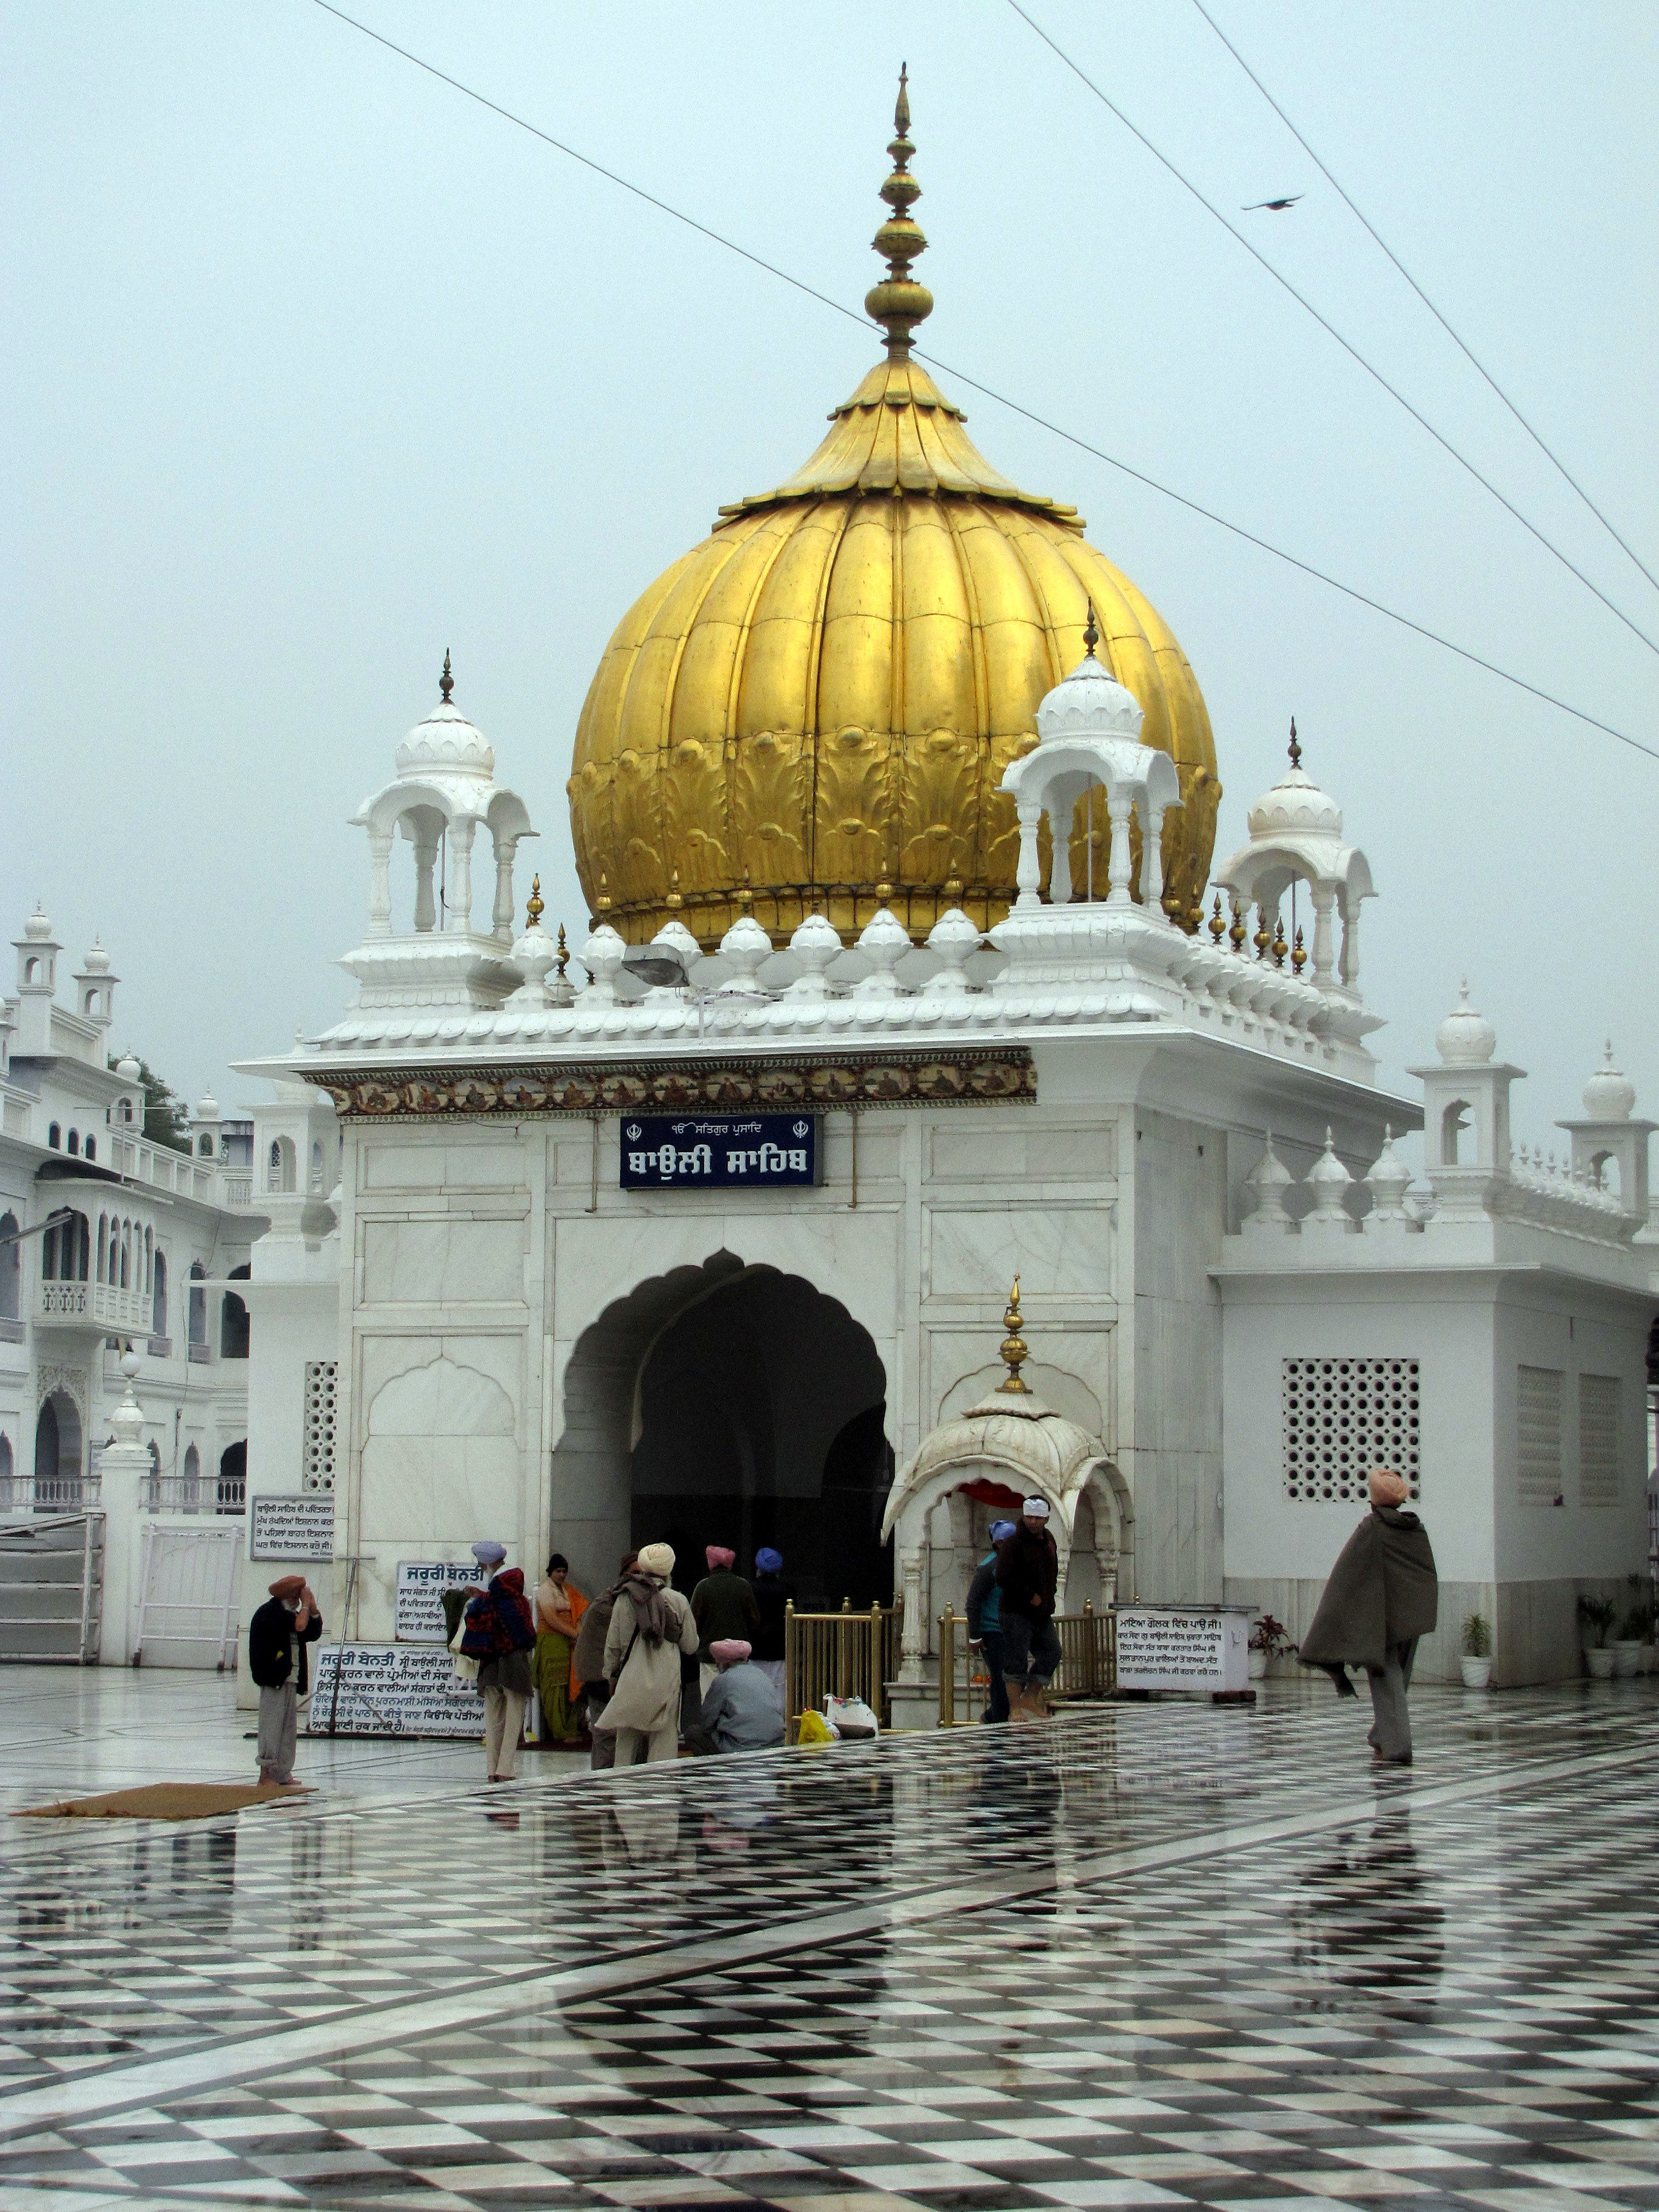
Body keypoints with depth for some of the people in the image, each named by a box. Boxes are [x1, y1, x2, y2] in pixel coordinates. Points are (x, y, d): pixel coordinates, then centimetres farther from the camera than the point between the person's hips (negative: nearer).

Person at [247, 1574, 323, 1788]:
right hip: (274, 1679, -10)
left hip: (290, 1680, 10)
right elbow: (299, 1626, -22)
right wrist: (305, 1605, -7)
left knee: (289, 1730, 8)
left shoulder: (289, 1612, 20)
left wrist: (313, 1610, 7)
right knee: (272, 1726, -9)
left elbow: (314, 1633, 19)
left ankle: (283, 1774, 10)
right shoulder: (269, 1612, -10)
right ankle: (266, 1773, -8)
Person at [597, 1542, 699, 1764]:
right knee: (664, 1740, 2)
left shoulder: (625, 1599, 0)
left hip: (631, 1681, 2)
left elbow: (613, 1644, 5)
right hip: (666, 1683, -2)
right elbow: (690, 1645, 1)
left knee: (626, 1740, 10)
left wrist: (611, 1675, 17)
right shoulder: (678, 1601, -4)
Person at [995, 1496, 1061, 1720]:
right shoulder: (1013, 1543, -14)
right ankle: (1015, 1708, -1)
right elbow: (1002, 1578, -21)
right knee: (1016, 1661, -6)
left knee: (1051, 1653, 9)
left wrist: (1047, 1598, 10)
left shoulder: (1048, 1540, 11)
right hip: (1017, 1612, -8)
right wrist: (1030, 1596, -17)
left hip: (1043, 1613, 8)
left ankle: (1031, 1696, 21)